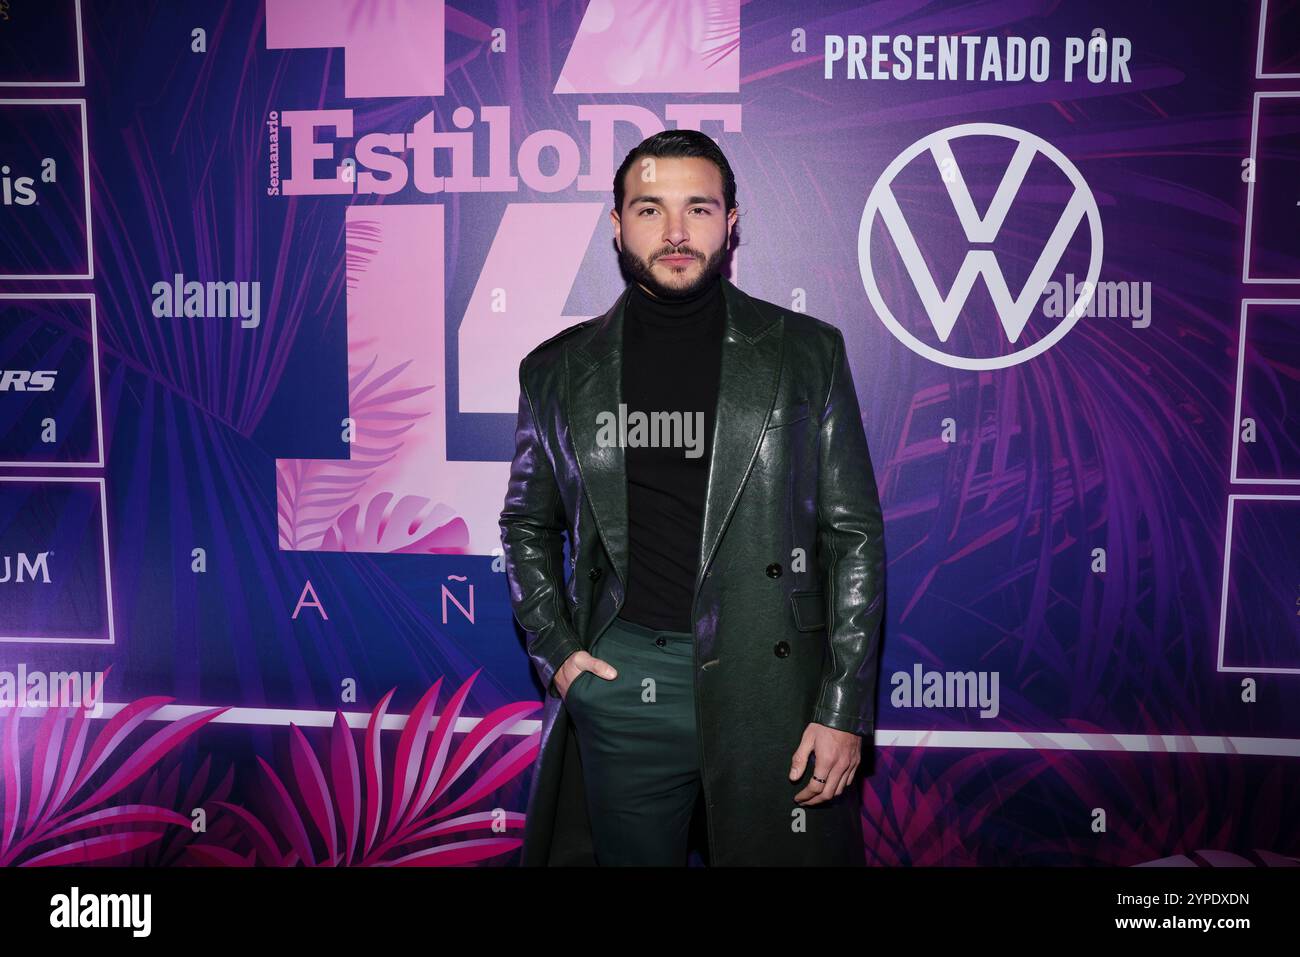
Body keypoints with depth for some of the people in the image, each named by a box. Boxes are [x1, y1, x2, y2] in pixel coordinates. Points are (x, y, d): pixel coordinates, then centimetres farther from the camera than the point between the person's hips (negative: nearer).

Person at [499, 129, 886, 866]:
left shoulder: (806, 353, -1)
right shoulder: (559, 370, 4)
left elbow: (854, 535, -1)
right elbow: (529, 524, 16)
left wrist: (845, 710, -6)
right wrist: (554, 649, 3)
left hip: (772, 688, -1)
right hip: (620, 687, 2)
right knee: (630, 855, 15)